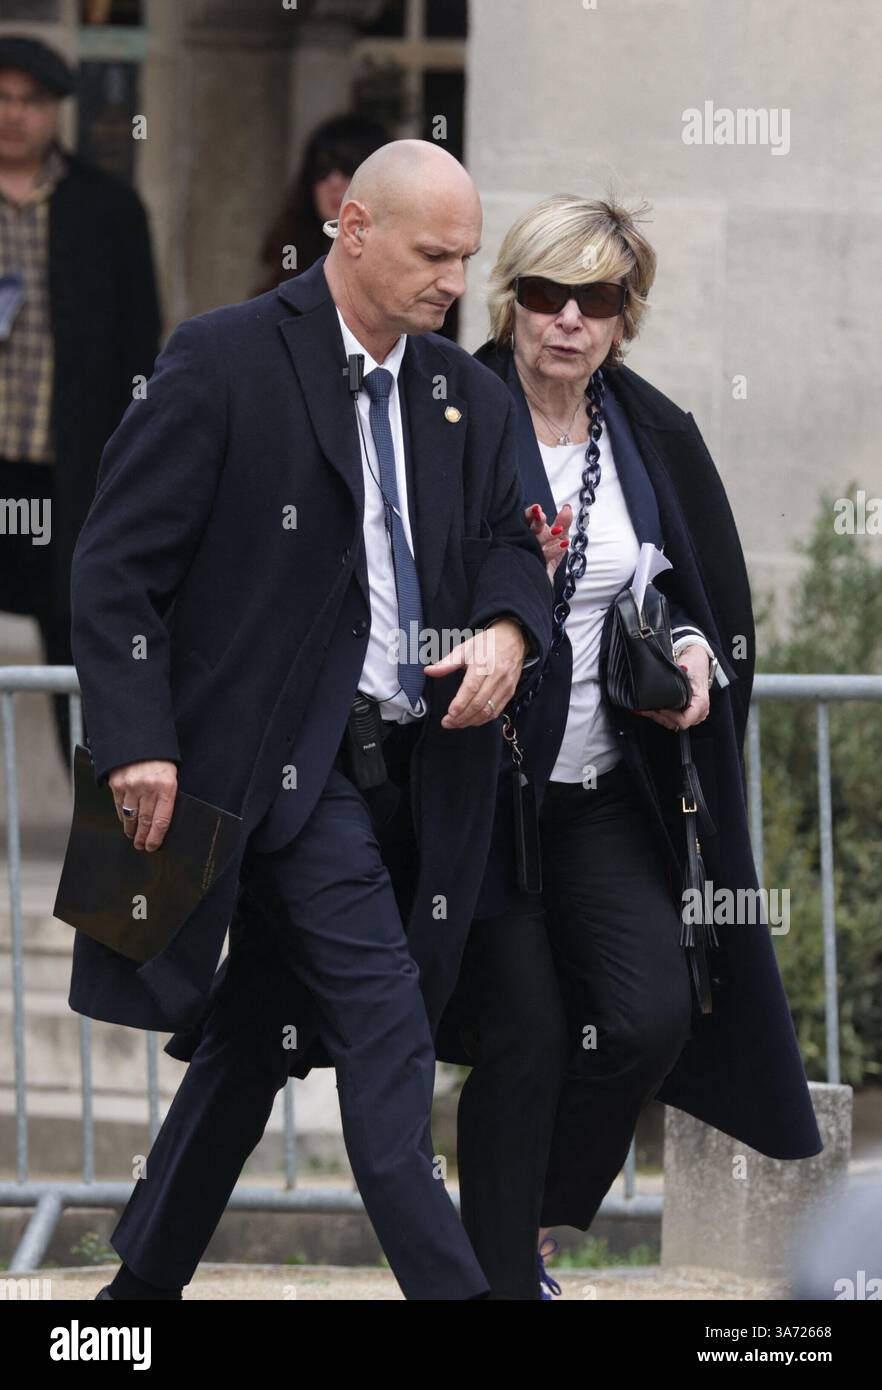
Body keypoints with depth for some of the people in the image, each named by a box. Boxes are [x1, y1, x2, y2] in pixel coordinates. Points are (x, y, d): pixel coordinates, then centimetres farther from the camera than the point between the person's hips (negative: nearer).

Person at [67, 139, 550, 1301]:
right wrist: (138, 746, -17)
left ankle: (143, 1287, 23)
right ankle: (450, 1288, -16)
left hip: (405, 763, 7)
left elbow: (511, 540, 21)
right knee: (386, 1031, -14)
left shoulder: (468, 396, 13)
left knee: (259, 1032, 13)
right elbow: (116, 566, -8)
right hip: (282, 762, -7)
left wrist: (507, 630, -4)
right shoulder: (224, 363, -7)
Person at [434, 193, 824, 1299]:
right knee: (525, 1036, -6)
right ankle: (505, 1270, 10)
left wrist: (693, 652, -4)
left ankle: (530, 1217, 13)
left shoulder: (656, 438, 7)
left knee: (651, 1018, -11)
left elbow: (715, 596, 17)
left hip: (609, 793, 4)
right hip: (481, 784, -4)